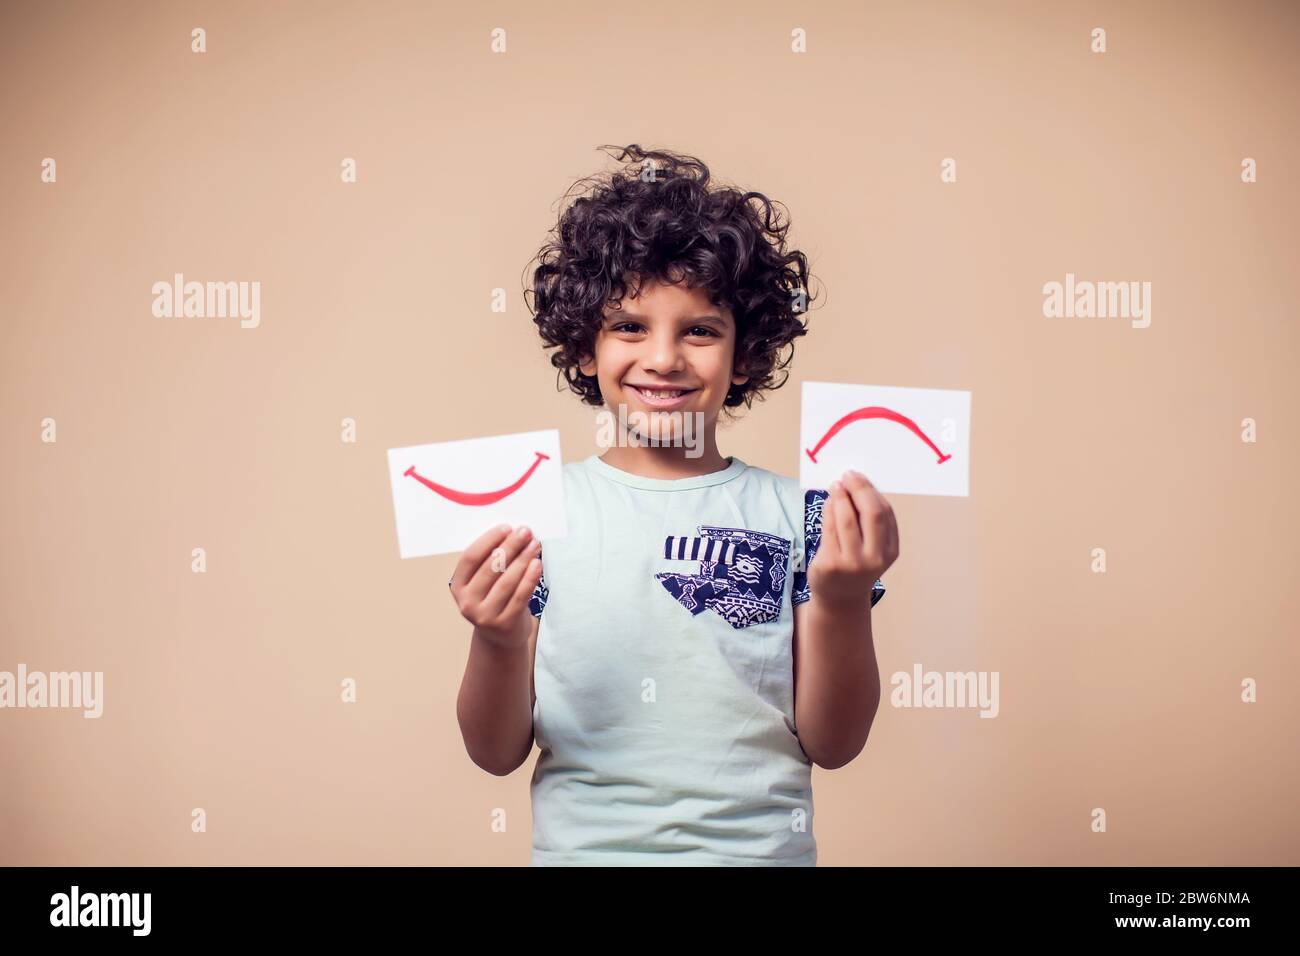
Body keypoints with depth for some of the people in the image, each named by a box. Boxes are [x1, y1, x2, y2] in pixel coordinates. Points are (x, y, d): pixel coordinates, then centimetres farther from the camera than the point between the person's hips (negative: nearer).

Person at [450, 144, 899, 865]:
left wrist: (843, 605, -19)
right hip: (582, 847, 0)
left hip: (763, 848, 0)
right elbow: (497, 752, -4)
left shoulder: (797, 515, -5)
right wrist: (498, 644, -22)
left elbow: (832, 745, -4)